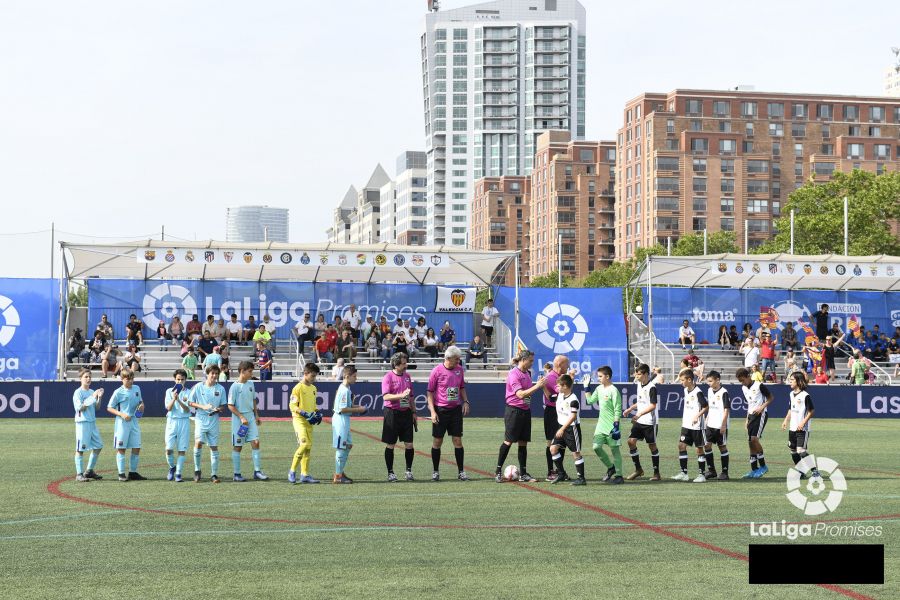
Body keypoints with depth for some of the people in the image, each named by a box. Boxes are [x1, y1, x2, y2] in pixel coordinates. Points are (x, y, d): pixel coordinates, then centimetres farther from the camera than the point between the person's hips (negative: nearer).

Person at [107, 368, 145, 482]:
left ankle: (133, 472, 16)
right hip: (122, 422, -5)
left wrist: (141, 405, 1)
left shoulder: (137, 389, 8)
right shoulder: (118, 392, -8)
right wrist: (122, 414, -17)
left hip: (135, 421, 5)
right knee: (121, 448, 0)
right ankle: (122, 474, 5)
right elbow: (109, 408, -4)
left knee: (136, 448, 5)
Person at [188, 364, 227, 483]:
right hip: (201, 419, -2)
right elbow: (190, 402, 2)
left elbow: (224, 406, 10)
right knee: (198, 442, -18)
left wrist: (218, 409, -12)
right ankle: (197, 471, -2)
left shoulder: (220, 389, 5)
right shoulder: (198, 387, 0)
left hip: (214, 420, 2)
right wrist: (203, 407, -12)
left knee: (214, 447, 2)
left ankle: (214, 474, 9)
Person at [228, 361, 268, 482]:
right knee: (237, 447, 2)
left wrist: (256, 415, 13)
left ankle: (257, 471, -1)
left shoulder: (250, 384, 7)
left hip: (251, 418, 6)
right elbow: (230, 406, -12)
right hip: (238, 420, -6)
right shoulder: (235, 386, -13)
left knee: (255, 442, -4)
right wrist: (242, 417, -17)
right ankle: (237, 474, 9)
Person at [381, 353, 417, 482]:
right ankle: (390, 473, 10)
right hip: (392, 413, -5)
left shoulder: (407, 376, 12)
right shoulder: (388, 377, -6)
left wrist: (413, 412, 15)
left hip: (406, 413, 5)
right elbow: (385, 396, -17)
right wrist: (401, 395, -27)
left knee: (409, 444, 2)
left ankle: (409, 470, 14)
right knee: (390, 445, 2)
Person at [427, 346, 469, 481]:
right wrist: (432, 411, -12)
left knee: (458, 441, 2)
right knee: (437, 442, 3)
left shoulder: (460, 369, 4)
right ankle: (436, 472, 14)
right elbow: (430, 392, -5)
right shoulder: (437, 371, -9)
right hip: (440, 410, -3)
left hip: (456, 409, 3)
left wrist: (465, 401, 3)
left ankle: (461, 472, 7)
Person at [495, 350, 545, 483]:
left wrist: (539, 384, 7)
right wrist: (537, 386, -24)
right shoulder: (513, 374, -15)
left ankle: (523, 474, 11)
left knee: (523, 442, 8)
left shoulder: (527, 373, 11)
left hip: (525, 411, 8)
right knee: (508, 442, -5)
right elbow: (520, 394, -23)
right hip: (514, 411, -8)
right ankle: (498, 471, 4)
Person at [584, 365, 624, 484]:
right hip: (601, 425, 7)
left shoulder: (613, 390, -14)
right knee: (596, 447, 2)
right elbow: (590, 400, 20)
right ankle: (610, 467, 21)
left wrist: (616, 426, -18)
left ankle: (618, 475, 7)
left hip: (611, 426, -7)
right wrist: (586, 388, 14)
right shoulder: (599, 389, 9)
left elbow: (617, 410, -15)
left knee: (614, 449, 0)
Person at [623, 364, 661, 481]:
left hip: (650, 422, -7)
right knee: (631, 441, -3)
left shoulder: (651, 387, -15)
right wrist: (630, 409, 11)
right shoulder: (639, 384, 10)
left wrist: (639, 414, -27)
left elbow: (652, 405, -21)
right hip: (639, 422, 7)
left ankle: (656, 473, 13)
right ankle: (638, 469, 9)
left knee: (652, 445, 1)